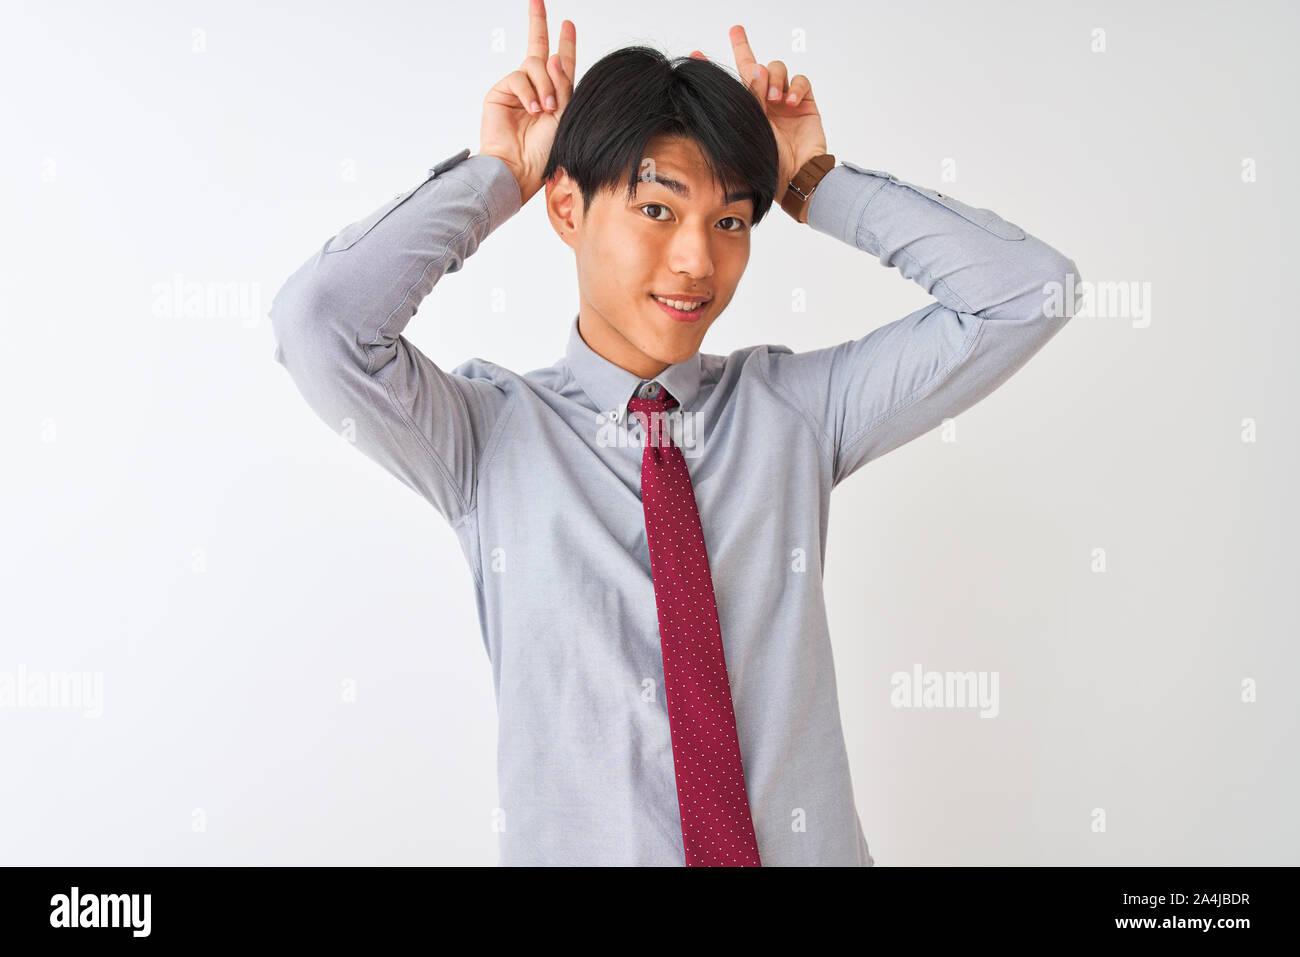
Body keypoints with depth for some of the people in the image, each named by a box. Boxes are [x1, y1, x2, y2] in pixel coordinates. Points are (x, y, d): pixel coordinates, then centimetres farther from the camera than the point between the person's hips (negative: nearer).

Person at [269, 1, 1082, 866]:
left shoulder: (799, 407, -2)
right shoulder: (488, 435, -7)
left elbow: (1028, 291, -5)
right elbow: (320, 324, -23)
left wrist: (816, 185, -5)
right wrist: (493, 176, -12)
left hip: (808, 845, 2)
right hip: (574, 844, -2)